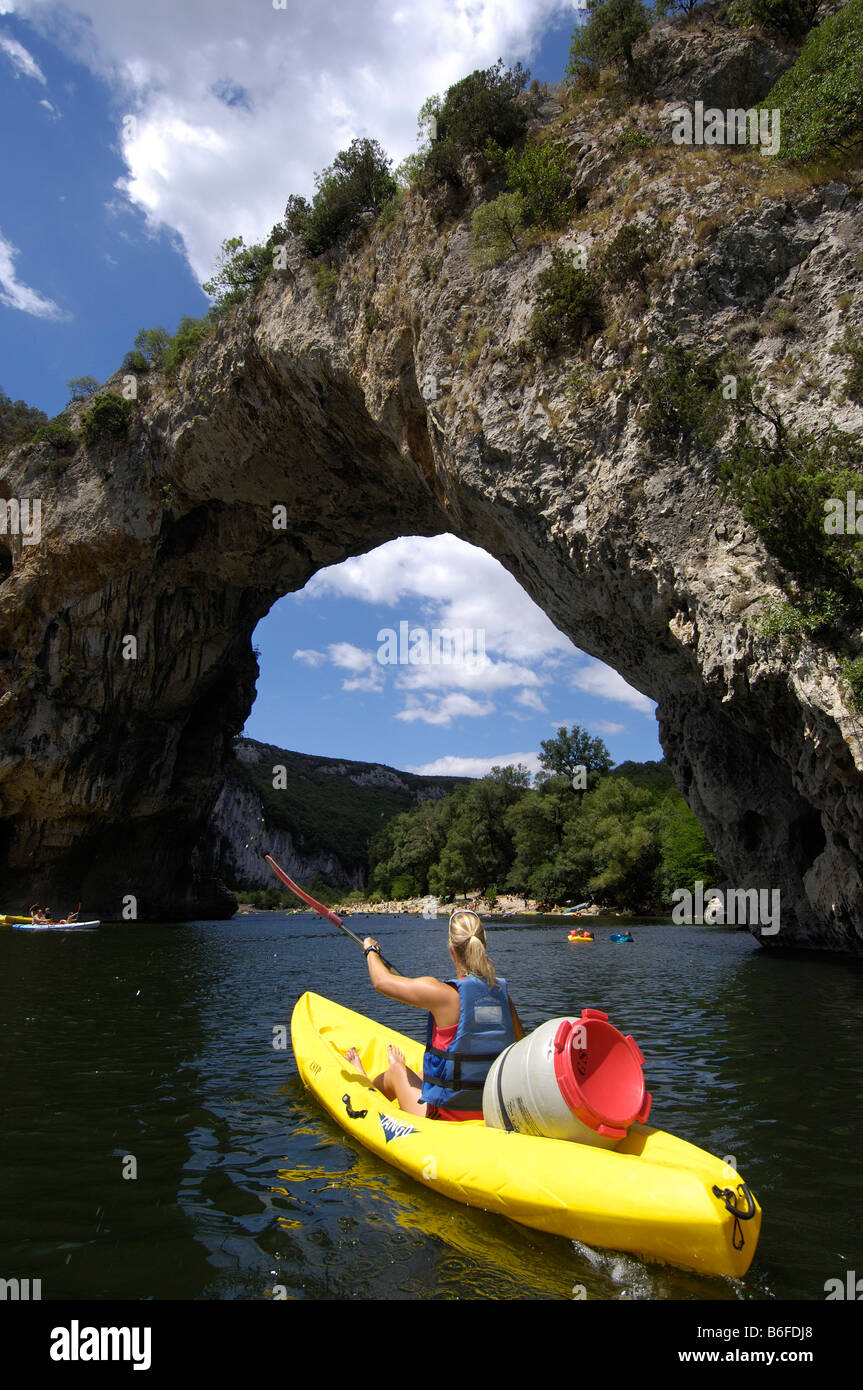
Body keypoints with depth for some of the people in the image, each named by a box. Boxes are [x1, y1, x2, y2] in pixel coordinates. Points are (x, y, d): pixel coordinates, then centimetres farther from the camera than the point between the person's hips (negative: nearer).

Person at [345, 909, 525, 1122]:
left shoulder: (444, 993, -20)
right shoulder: (502, 994, -5)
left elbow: (382, 981, -8)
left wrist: (371, 950, 13)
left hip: (447, 1118, -4)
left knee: (394, 1073, 24)